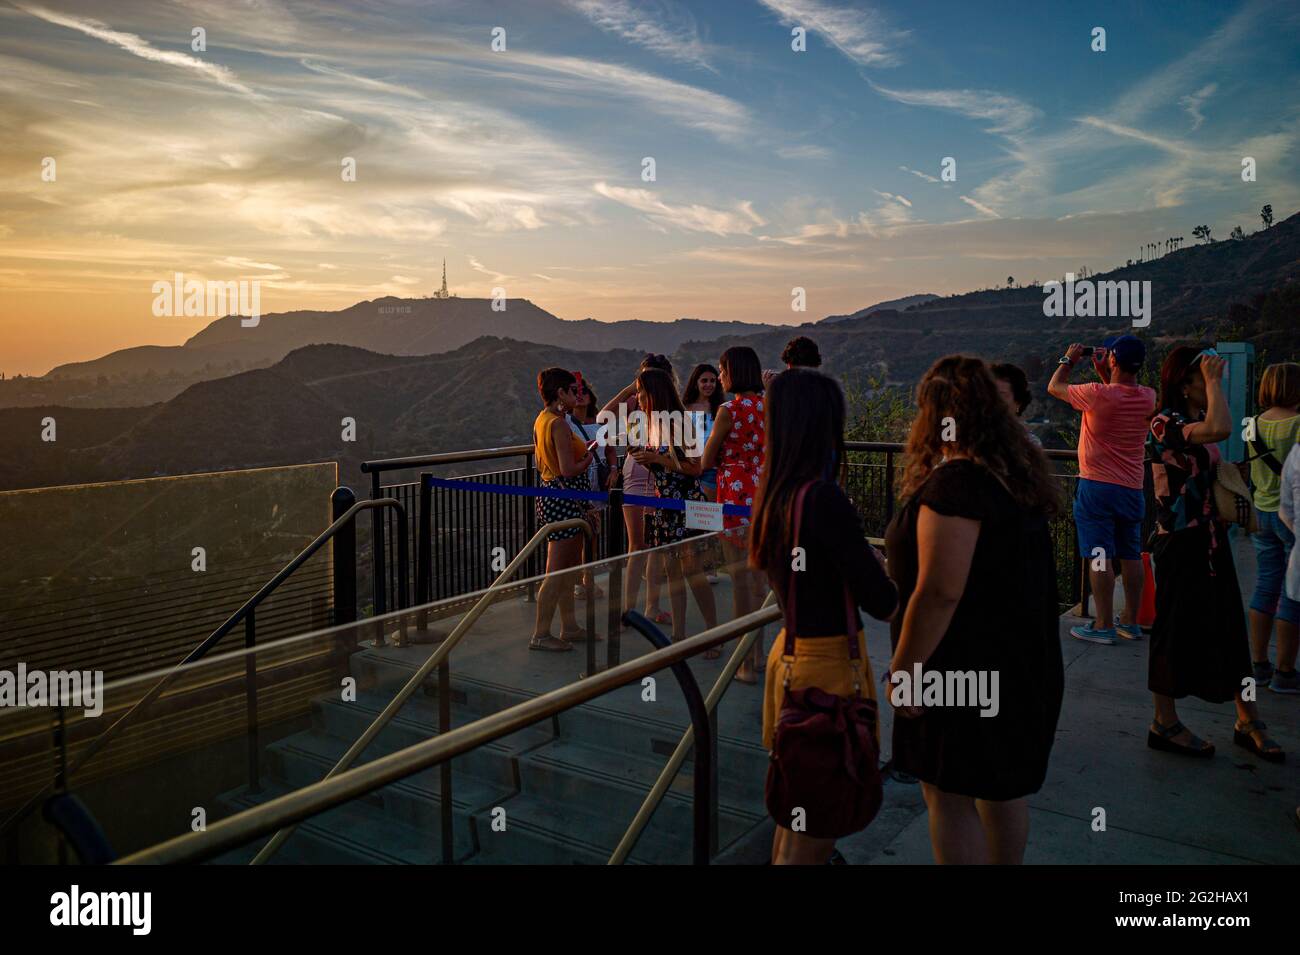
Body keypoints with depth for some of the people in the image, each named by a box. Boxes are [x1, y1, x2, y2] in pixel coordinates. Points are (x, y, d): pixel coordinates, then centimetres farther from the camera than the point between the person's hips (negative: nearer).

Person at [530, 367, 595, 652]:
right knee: (556, 571, -4)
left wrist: (583, 450, 15)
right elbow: (569, 470, -23)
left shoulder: (541, 420, 11)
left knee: (570, 566, 17)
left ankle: (570, 627, 25)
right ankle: (541, 634, 3)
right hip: (564, 497, -10)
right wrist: (590, 455, -5)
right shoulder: (559, 424, -18)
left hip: (550, 494, 10)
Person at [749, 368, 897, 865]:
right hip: (830, 663, -8)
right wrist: (876, 563, 3)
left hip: (790, 653, 8)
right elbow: (882, 602, -19)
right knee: (814, 840, 4)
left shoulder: (772, 493, 2)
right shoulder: (824, 497, -23)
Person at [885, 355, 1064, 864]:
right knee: (1000, 786, 21)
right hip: (1014, 663, 9)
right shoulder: (1016, 473, 7)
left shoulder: (955, 482, -23)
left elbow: (940, 591, -27)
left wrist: (903, 669, -20)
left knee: (949, 794, 4)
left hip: (966, 666, -9)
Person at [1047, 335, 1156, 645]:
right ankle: (1131, 622, 21)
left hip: (1097, 487, -6)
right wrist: (1104, 374, 21)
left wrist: (1069, 360, 15)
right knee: (1131, 556, 12)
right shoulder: (1149, 398, 1)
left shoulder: (1098, 394, -17)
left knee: (1100, 557, -3)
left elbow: (1054, 387, 0)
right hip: (1132, 489, 6)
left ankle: (1104, 626, -1)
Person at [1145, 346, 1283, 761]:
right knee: (1176, 630, 2)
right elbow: (1221, 429, -35)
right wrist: (1213, 380, -23)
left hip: (1211, 540, 9)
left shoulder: (1198, 423, 11)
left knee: (1229, 629, 13)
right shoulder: (1166, 423, -16)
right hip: (1180, 544, -9)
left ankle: (1247, 722, 24)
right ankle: (1165, 724, 16)